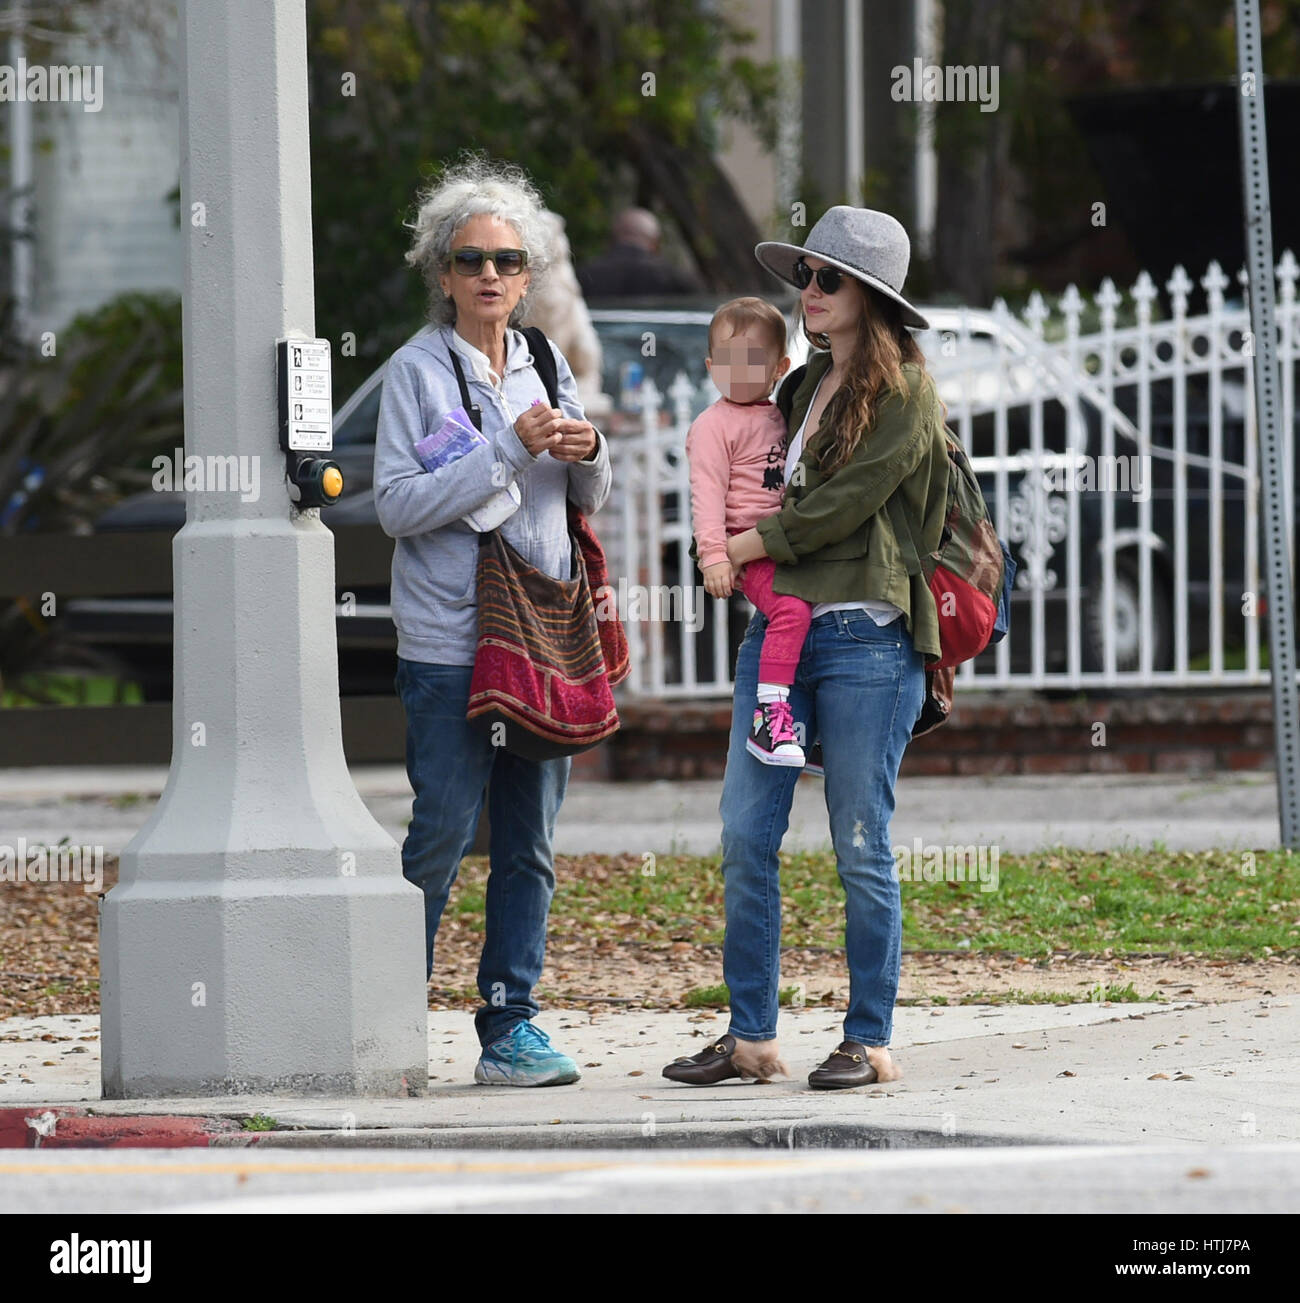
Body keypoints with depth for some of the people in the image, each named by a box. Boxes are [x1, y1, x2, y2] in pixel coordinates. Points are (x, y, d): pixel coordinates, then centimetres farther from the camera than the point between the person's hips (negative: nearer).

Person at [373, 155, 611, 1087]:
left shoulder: (545, 367, 12)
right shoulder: (418, 371, -4)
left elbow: (592, 501, 19)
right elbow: (398, 505, -13)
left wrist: (587, 456, -4)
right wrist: (511, 450, -18)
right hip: (449, 645, -5)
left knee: (530, 844, 6)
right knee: (441, 837, -6)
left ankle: (511, 1025, 11)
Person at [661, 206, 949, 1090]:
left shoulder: (904, 391, -4)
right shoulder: (807, 386, 17)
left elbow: (844, 504, -12)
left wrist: (752, 544, -2)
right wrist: (748, 557, 11)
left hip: (867, 638, -7)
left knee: (861, 848, -2)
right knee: (745, 836, 2)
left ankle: (869, 1040, 6)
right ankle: (752, 1035, 7)